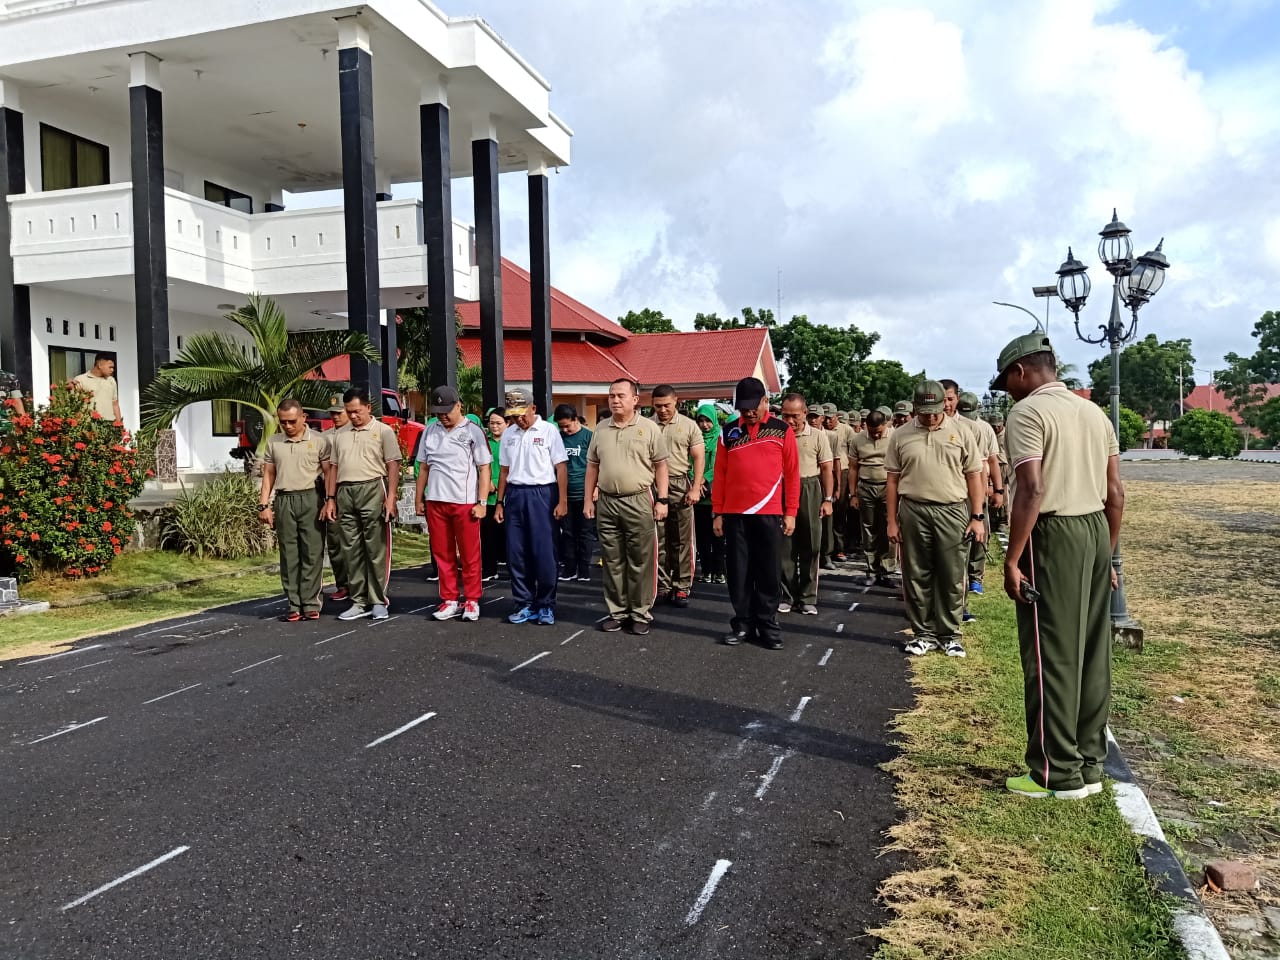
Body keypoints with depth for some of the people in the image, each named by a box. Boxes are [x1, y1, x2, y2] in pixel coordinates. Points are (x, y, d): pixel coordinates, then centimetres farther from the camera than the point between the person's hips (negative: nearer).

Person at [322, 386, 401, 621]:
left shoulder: (383, 431, 3)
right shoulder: (340, 434, 18)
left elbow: (393, 466, -3)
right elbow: (334, 468, 19)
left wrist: (391, 498, -12)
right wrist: (330, 499, 12)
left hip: (372, 489, -5)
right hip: (345, 493, 5)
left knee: (376, 550, -3)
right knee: (352, 550, 6)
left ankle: (378, 601, 4)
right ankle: (359, 602, 13)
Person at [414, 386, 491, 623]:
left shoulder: (473, 431, -2)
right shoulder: (430, 432, 12)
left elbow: (484, 469, -3)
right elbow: (424, 468, 17)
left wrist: (482, 503, -9)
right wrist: (418, 499, 12)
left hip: (465, 503, -4)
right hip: (435, 502, 5)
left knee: (469, 555, 3)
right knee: (442, 554, 9)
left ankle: (471, 601, 13)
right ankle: (450, 600, 18)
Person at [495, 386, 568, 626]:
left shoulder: (548, 431, -2)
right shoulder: (508, 434, 12)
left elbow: (561, 467, -4)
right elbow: (504, 470, 16)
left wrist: (562, 501, -10)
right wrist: (499, 502, 13)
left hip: (542, 493, -5)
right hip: (515, 494, 5)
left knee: (545, 552, -3)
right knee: (516, 553, 6)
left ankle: (546, 605, 9)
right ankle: (525, 604, 17)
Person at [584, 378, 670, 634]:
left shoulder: (649, 428, -1)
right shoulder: (600, 430, 10)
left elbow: (660, 466, -1)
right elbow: (592, 466, 15)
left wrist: (662, 500, -7)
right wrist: (589, 500, 11)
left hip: (639, 502, -4)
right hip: (606, 502, 4)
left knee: (640, 561, 2)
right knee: (612, 562, 9)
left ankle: (641, 613, 11)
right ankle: (616, 612, 19)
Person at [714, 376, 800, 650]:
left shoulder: (782, 430, 2)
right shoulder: (729, 432, 6)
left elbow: (792, 474, 3)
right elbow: (719, 474, 7)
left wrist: (791, 512, -1)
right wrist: (718, 513, 3)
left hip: (770, 514, -1)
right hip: (734, 514, 2)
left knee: (769, 572, 5)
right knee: (739, 572, 7)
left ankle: (768, 624, 17)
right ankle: (743, 623, 18)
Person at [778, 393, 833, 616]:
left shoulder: (818, 436, 3)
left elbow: (827, 469, 4)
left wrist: (828, 499, -1)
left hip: (810, 491, 0)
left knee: (810, 547, 4)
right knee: (785, 547, 4)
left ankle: (808, 598, 13)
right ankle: (786, 596, 14)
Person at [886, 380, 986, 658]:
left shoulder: (961, 434, 4)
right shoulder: (901, 436, 5)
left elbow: (974, 477, 6)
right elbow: (893, 481, 7)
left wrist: (977, 517, 0)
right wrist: (892, 521, 4)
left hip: (953, 511, 0)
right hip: (913, 512, 1)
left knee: (951, 577, 4)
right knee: (917, 576, 6)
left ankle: (949, 634, 16)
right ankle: (923, 633, 17)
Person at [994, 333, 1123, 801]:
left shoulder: (1027, 412, -10)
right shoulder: (1094, 412, 14)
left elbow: (1031, 491, -20)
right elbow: (1115, 493, 13)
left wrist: (1011, 560, -16)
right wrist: (1107, 554, 20)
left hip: (1053, 536, -8)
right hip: (1095, 531, 8)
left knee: (1052, 658, -1)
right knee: (1092, 656, 12)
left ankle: (1058, 773, 6)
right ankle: (1089, 765, 22)